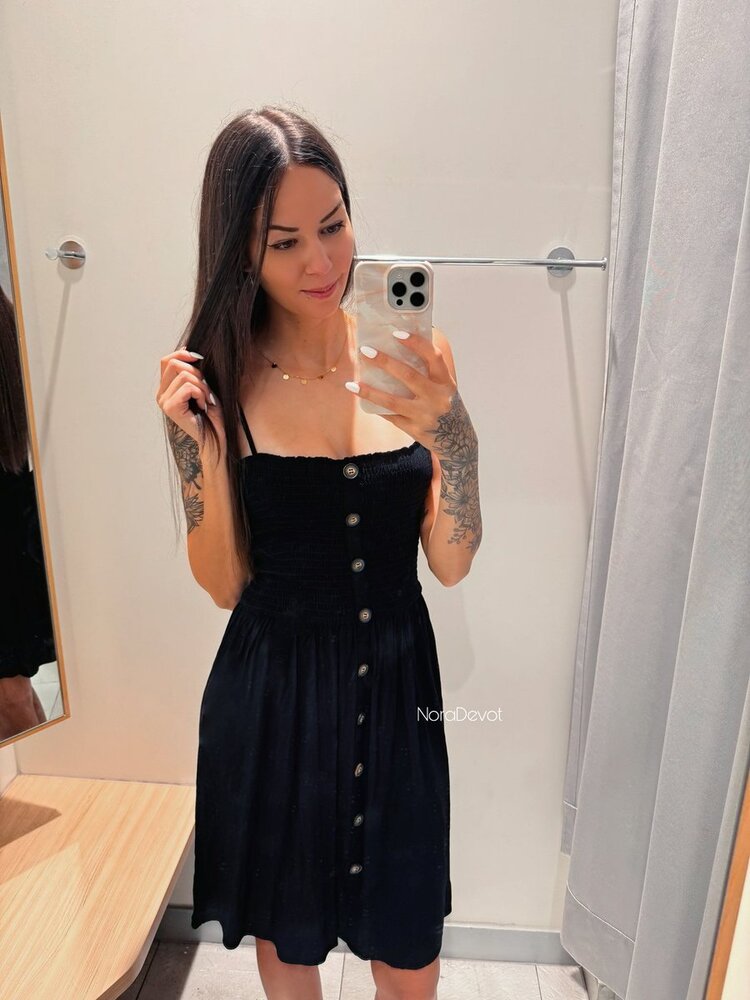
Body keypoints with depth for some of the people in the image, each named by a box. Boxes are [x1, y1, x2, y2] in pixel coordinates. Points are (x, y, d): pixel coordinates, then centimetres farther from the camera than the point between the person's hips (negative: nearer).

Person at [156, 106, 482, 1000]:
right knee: (285, 927, 25)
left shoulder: (411, 355, -7)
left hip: (396, 682, 1)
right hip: (274, 690, 0)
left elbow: (452, 563, -7)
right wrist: (200, 448, -21)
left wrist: (456, 441, -24)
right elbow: (224, 585, -7)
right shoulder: (216, 380, -10)